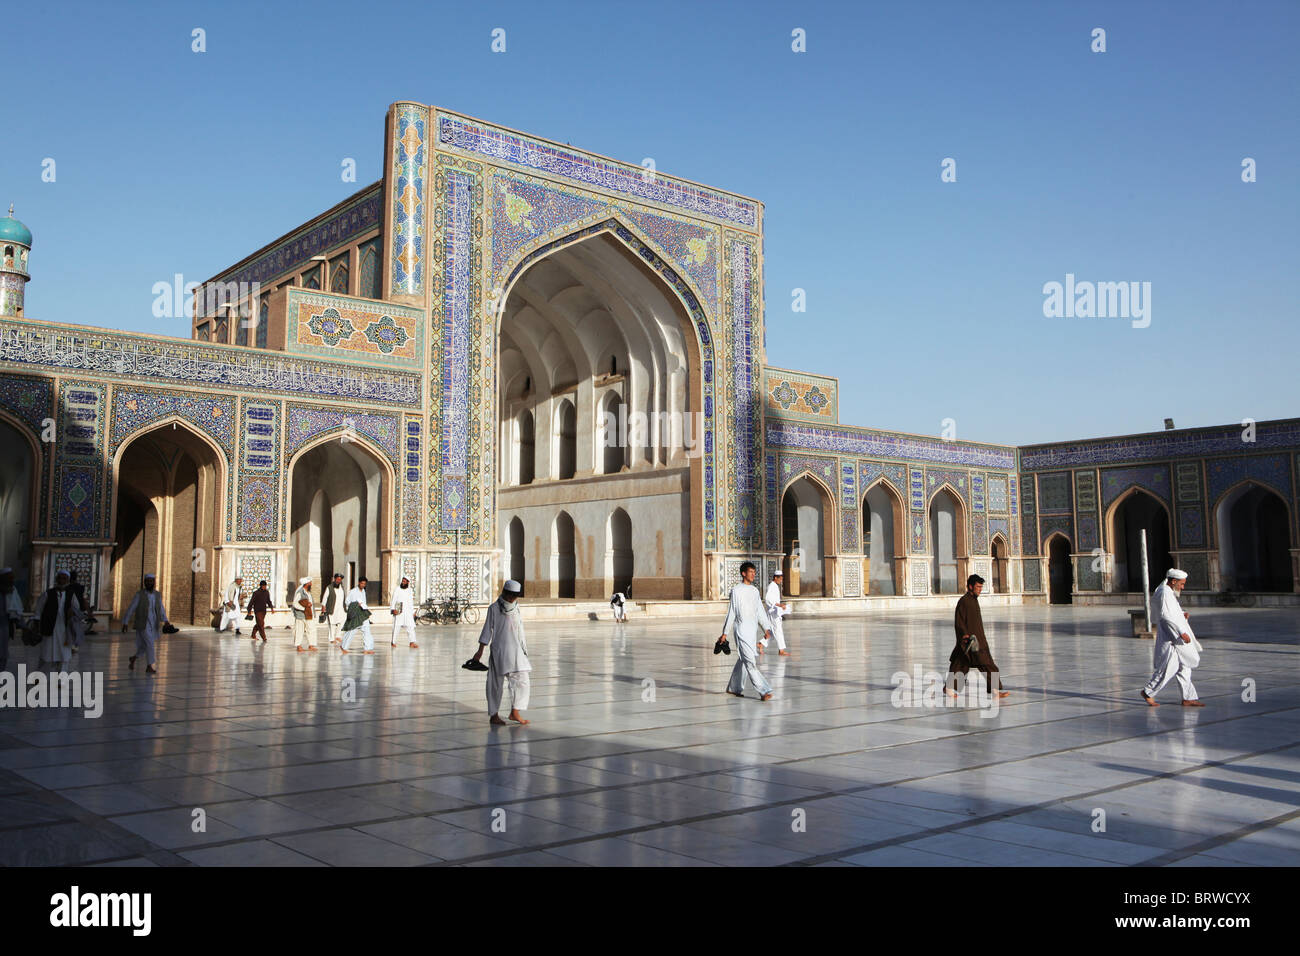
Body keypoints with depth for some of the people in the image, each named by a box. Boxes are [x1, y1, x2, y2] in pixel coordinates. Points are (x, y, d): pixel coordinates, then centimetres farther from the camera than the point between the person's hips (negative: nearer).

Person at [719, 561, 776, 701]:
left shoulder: (755, 590, 14)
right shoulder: (736, 590, -5)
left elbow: (760, 611, 17)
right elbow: (731, 613, -3)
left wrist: (766, 628, 7)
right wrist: (725, 633, -2)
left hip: (752, 629, 7)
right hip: (741, 629, -7)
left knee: (743, 660, 14)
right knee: (750, 662, -11)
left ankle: (734, 688, 27)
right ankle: (763, 691, -16)